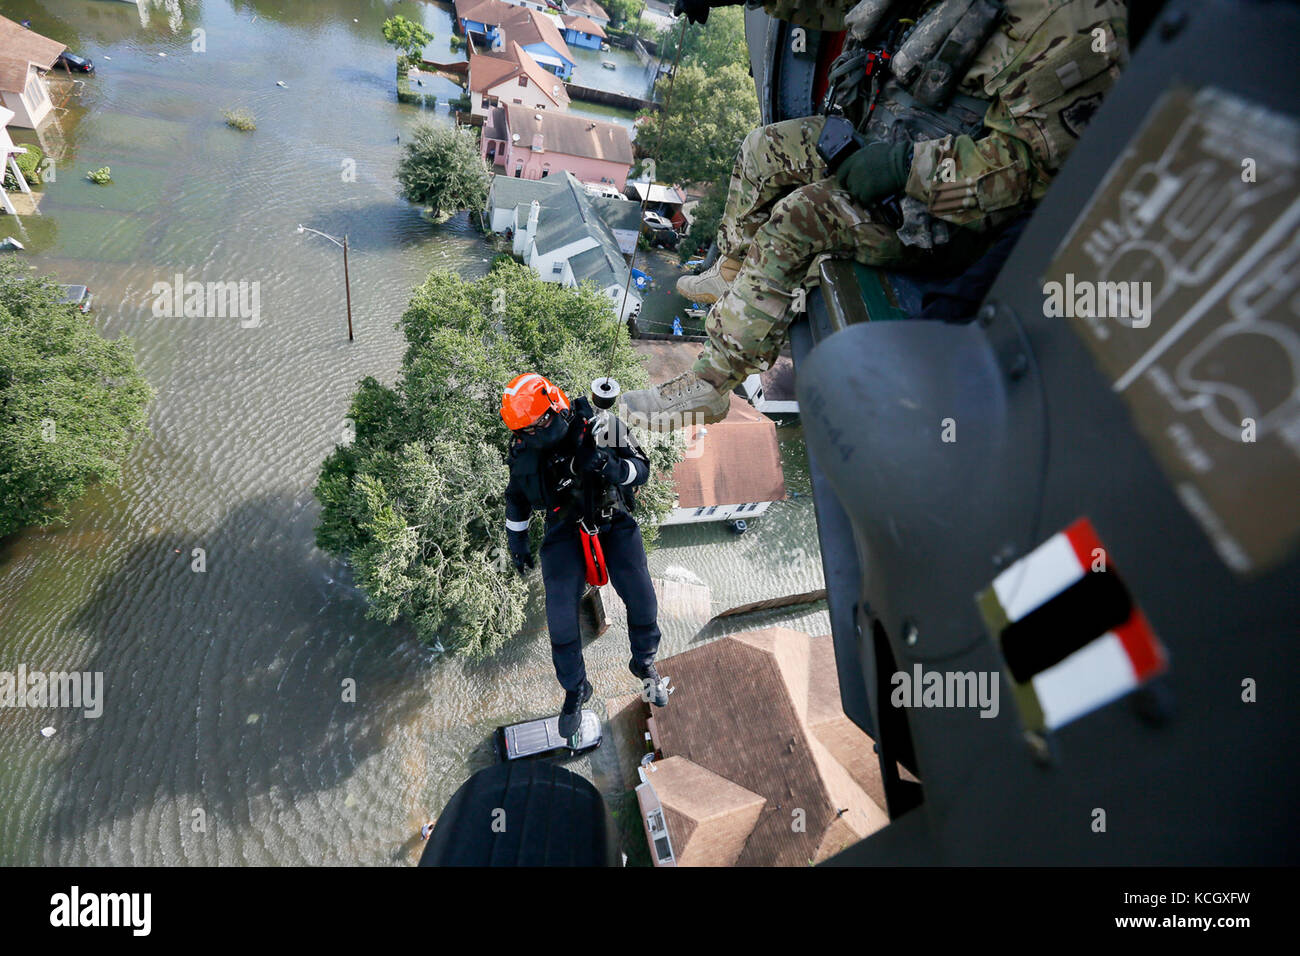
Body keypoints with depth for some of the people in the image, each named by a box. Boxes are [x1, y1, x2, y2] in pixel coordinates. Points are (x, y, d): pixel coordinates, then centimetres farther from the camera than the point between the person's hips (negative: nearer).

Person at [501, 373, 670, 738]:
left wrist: (607, 464, -29)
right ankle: (575, 689, 12)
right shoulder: (525, 450, -4)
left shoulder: (604, 428, -12)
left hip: (614, 523, -1)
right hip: (564, 530, 1)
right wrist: (518, 545, 16)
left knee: (642, 599, -10)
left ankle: (644, 664, 21)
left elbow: (641, 470, -8)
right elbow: (516, 498, 11)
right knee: (560, 612, -13)